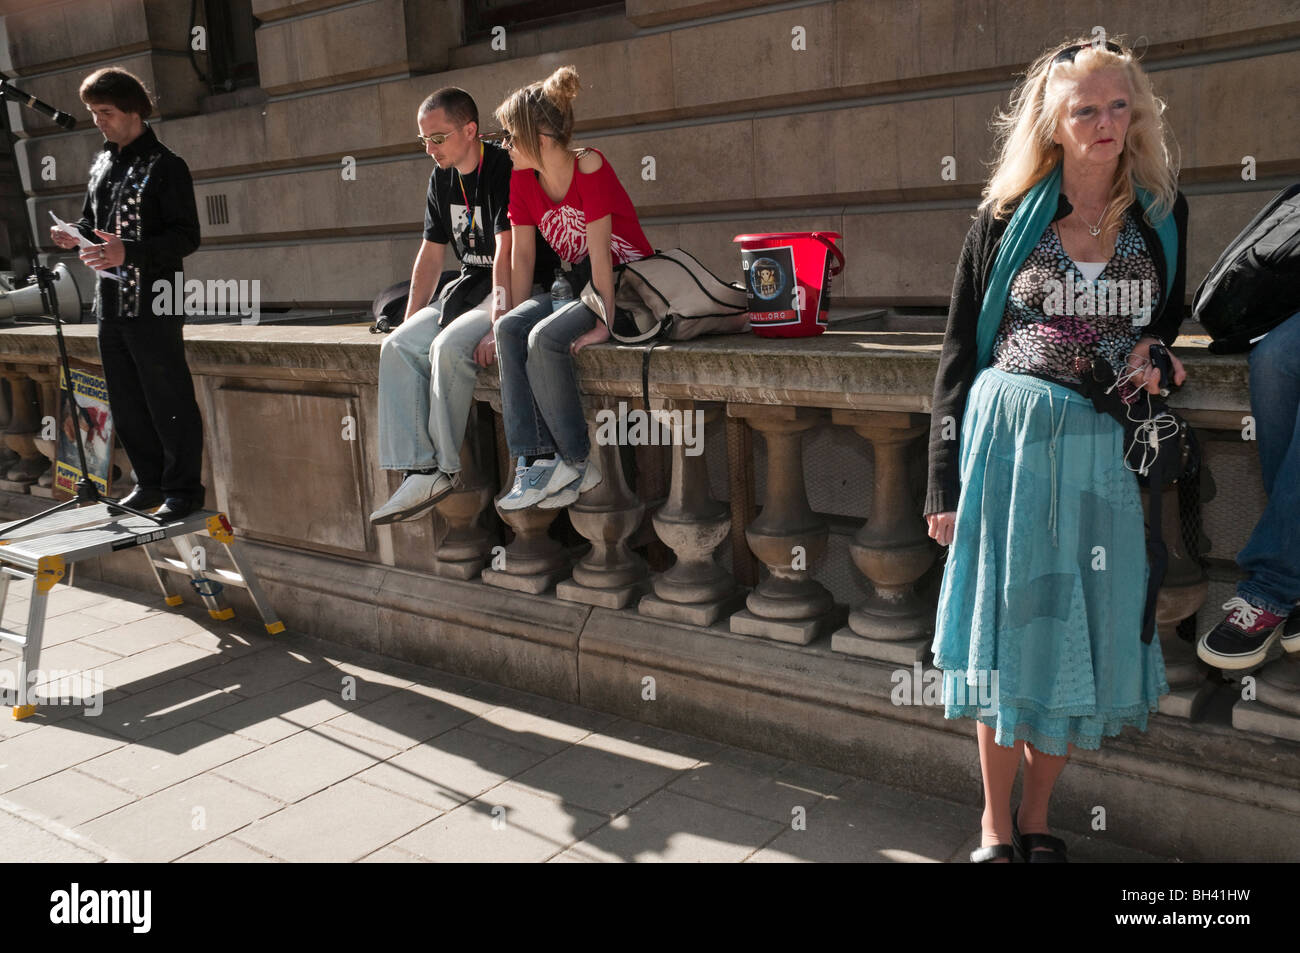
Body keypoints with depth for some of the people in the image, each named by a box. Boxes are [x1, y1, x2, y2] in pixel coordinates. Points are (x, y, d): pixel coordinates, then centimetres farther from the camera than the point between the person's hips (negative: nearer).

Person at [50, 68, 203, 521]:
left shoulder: (165, 166, -8)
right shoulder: (102, 163, 15)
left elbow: (186, 237, -14)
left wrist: (128, 252, -25)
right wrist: (75, 236, 2)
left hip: (153, 305, -8)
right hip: (110, 303, 8)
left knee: (169, 400, -2)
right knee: (126, 403, 13)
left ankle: (183, 489, 9)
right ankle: (150, 483, 25)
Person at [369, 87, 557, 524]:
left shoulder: (504, 169, -16)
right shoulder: (442, 177, 10)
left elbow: (506, 255, -24)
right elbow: (431, 253, 15)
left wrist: (498, 328, -31)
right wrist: (410, 321, 10)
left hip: (517, 289, -8)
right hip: (470, 285, 8)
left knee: (449, 346, -30)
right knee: (397, 347, -10)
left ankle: (445, 468, -16)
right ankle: (420, 471, -17)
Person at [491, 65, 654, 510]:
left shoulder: (590, 168, -19)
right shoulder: (522, 179, 2)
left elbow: (599, 252, -22)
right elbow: (522, 253, 2)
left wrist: (604, 322, -23)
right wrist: (519, 313, -5)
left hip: (626, 282, -7)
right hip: (576, 282, 7)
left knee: (546, 338, -29)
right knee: (509, 330, -19)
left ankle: (575, 462, -15)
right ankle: (534, 459, -23)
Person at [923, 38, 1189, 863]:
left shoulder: (1161, 212, 6)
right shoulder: (1009, 215, 0)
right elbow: (960, 352, 0)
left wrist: (1156, 354, -6)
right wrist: (944, 483, -3)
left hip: (1105, 451, 2)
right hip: (1008, 439, -2)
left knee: (1081, 630, 7)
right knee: (1009, 625, 4)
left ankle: (1037, 817, 27)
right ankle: (996, 826, 20)